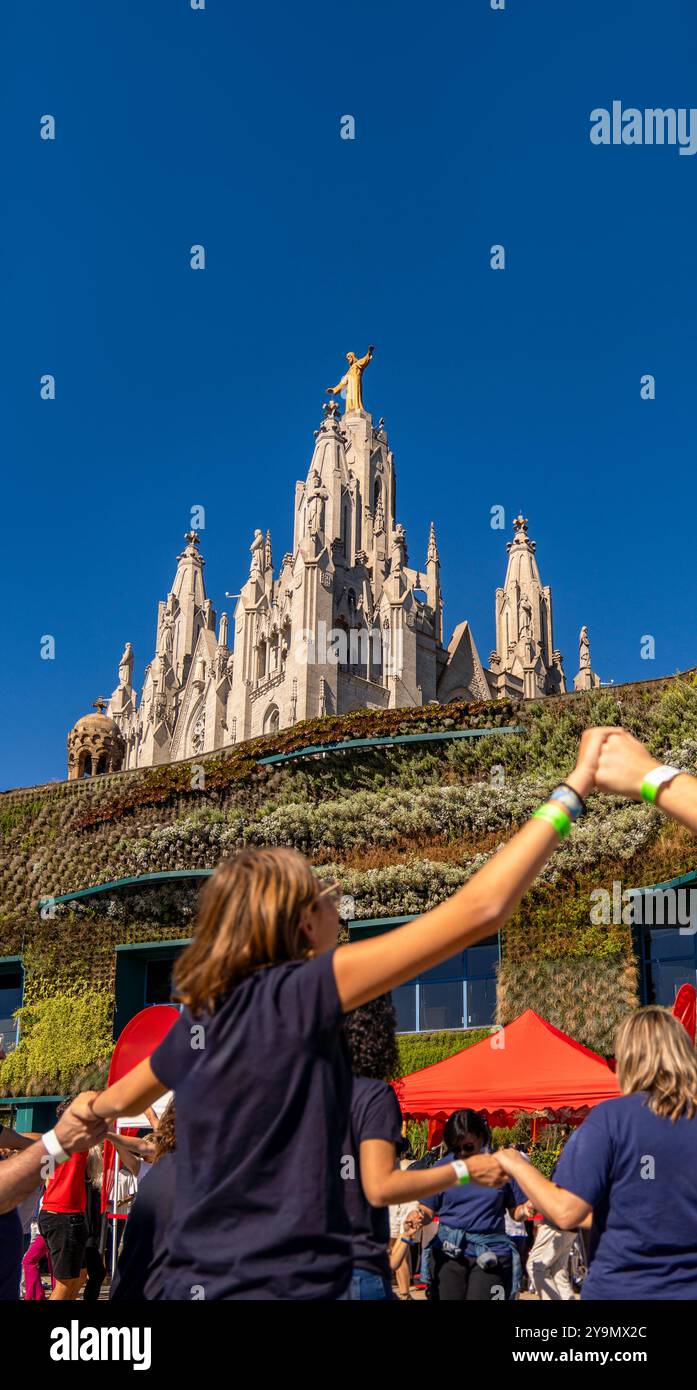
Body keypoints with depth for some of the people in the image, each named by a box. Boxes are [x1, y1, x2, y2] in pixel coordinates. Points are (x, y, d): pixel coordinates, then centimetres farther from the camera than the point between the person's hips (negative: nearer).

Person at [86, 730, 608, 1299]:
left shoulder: (199, 1020, 4)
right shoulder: (298, 995, -17)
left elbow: (117, 1102, 24)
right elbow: (480, 909, -20)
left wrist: (90, 1109, 48)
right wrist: (575, 788, -14)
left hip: (197, 1280, 8)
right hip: (284, 1282, -8)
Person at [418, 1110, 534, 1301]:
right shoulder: (442, 1167, 2)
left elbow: (515, 1212, 6)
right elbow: (428, 1211, 5)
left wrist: (524, 1211, -15)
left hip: (491, 1251, -1)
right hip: (450, 1250, 1)